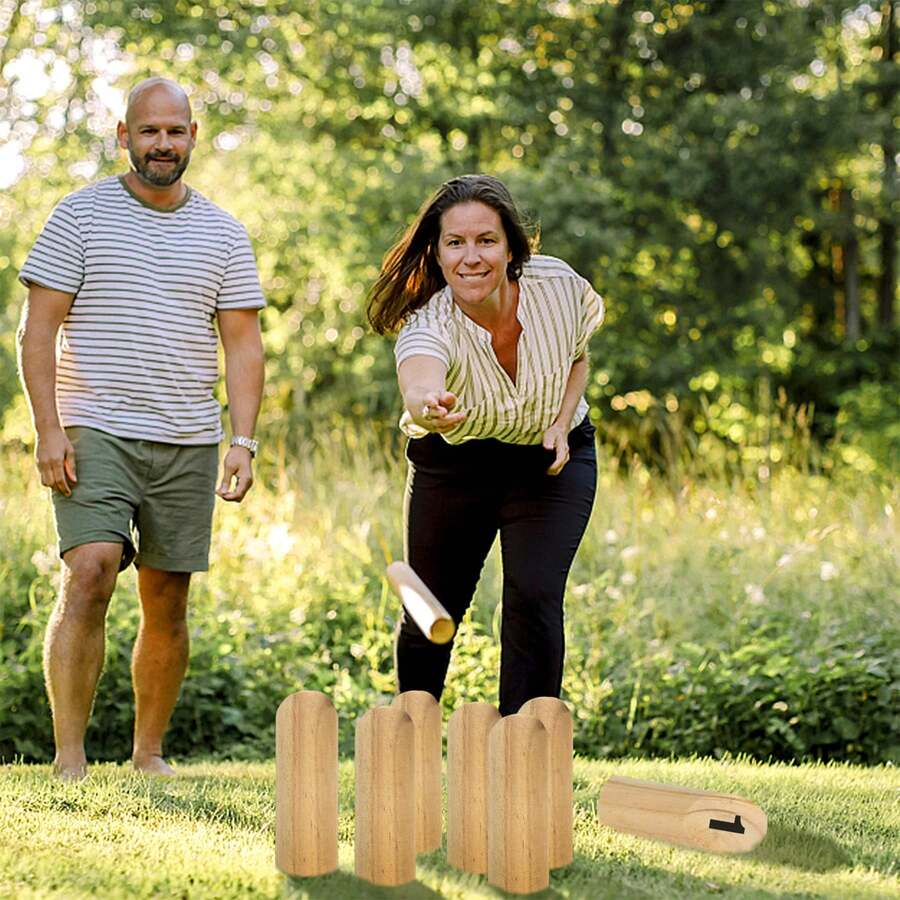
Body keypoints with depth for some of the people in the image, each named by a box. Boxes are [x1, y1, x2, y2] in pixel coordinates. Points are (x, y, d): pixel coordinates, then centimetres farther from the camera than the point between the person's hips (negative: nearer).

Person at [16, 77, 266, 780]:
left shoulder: (223, 234, 11)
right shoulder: (80, 215, 3)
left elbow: (243, 345, 10)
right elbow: (38, 328, 0)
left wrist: (244, 441, -1)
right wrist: (48, 428, -10)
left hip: (190, 444, 3)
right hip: (96, 432, -3)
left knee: (168, 602, 5)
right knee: (89, 574, -19)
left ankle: (149, 753, 17)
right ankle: (69, 759, -17)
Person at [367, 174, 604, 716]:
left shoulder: (558, 286, -22)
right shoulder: (429, 326, -32)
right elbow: (420, 387, -57)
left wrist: (562, 419, -14)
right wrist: (427, 407, -81)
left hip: (550, 461, 1)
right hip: (452, 466, -1)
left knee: (534, 597, -17)